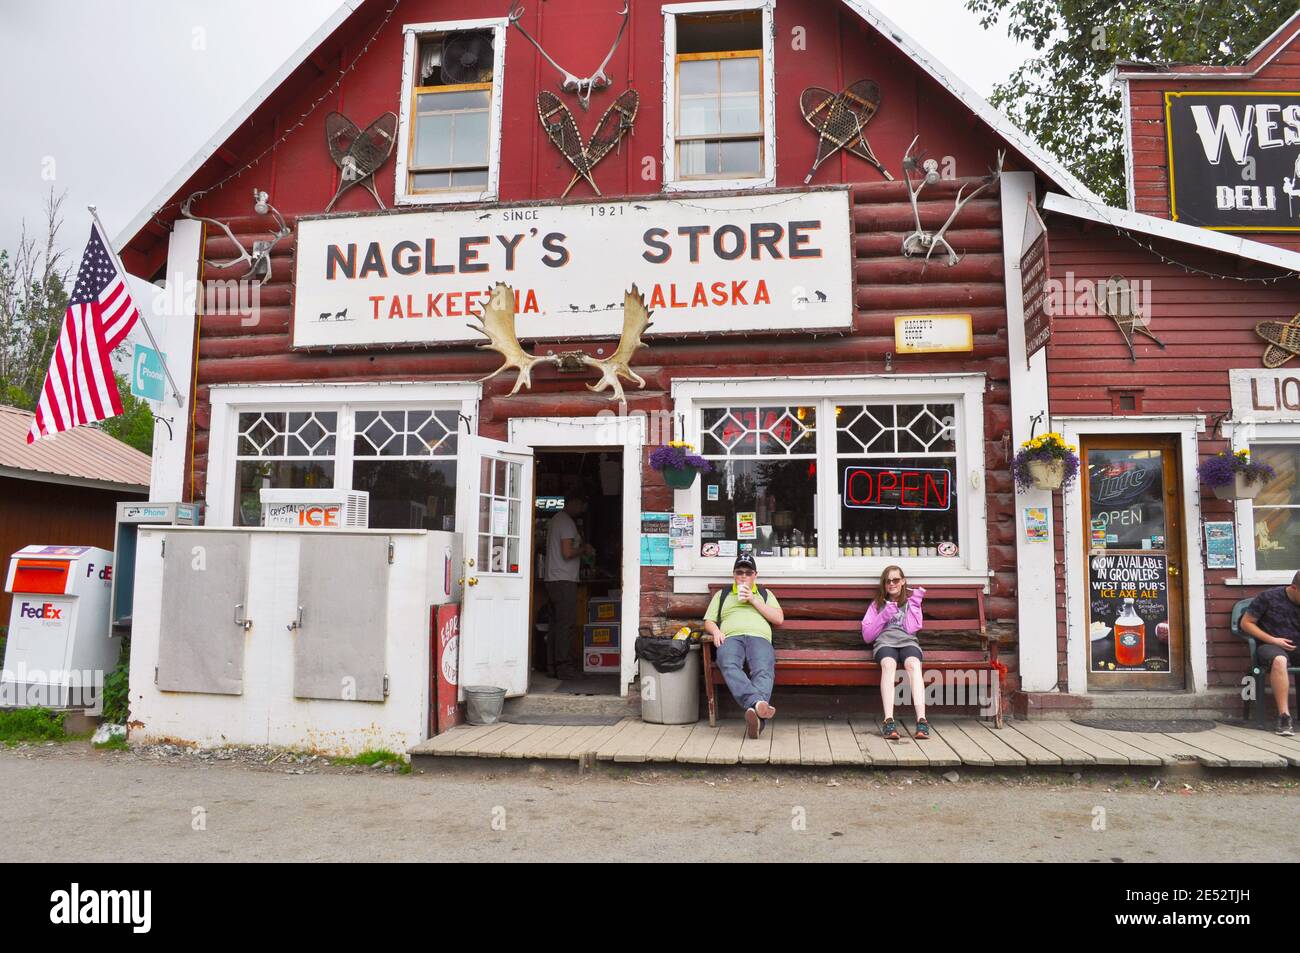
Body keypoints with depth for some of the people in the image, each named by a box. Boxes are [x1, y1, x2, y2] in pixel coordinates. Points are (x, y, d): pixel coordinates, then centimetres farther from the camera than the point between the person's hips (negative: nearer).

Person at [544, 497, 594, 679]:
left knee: (557, 624, 11)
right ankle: (564, 667, -6)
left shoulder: (555, 520, 19)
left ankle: (552, 665, 14)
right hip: (564, 580, -10)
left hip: (553, 580, 10)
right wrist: (584, 549, -4)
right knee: (566, 624, -7)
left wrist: (581, 548, 16)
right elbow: (567, 553, -20)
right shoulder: (567, 522, -12)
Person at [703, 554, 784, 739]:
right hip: (731, 637, 0)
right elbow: (708, 622, 27)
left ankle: (754, 712, -61)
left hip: (758, 636, 0)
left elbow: (779, 618, 17)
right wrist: (715, 631, 2)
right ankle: (758, 702, -61)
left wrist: (753, 600, 9)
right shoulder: (722, 594, 35)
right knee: (729, 666, -39)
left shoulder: (765, 594, 33)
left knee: (764, 670, -37)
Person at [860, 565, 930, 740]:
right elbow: (867, 636, 15)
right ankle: (889, 721, -51)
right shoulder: (877, 604, 27)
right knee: (889, 664, -38)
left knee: (913, 664, -37)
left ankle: (921, 720, -50)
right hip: (884, 642, 0)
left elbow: (911, 628, 7)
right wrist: (884, 616, 4)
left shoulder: (911, 601, 26)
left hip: (907, 641, 0)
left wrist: (913, 603, 6)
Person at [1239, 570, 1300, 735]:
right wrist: (1272, 639, -7)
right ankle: (1284, 717, -40)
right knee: (1279, 660, -39)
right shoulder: (1269, 597, -1)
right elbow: (1246, 623, 1)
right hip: (1270, 646, -4)